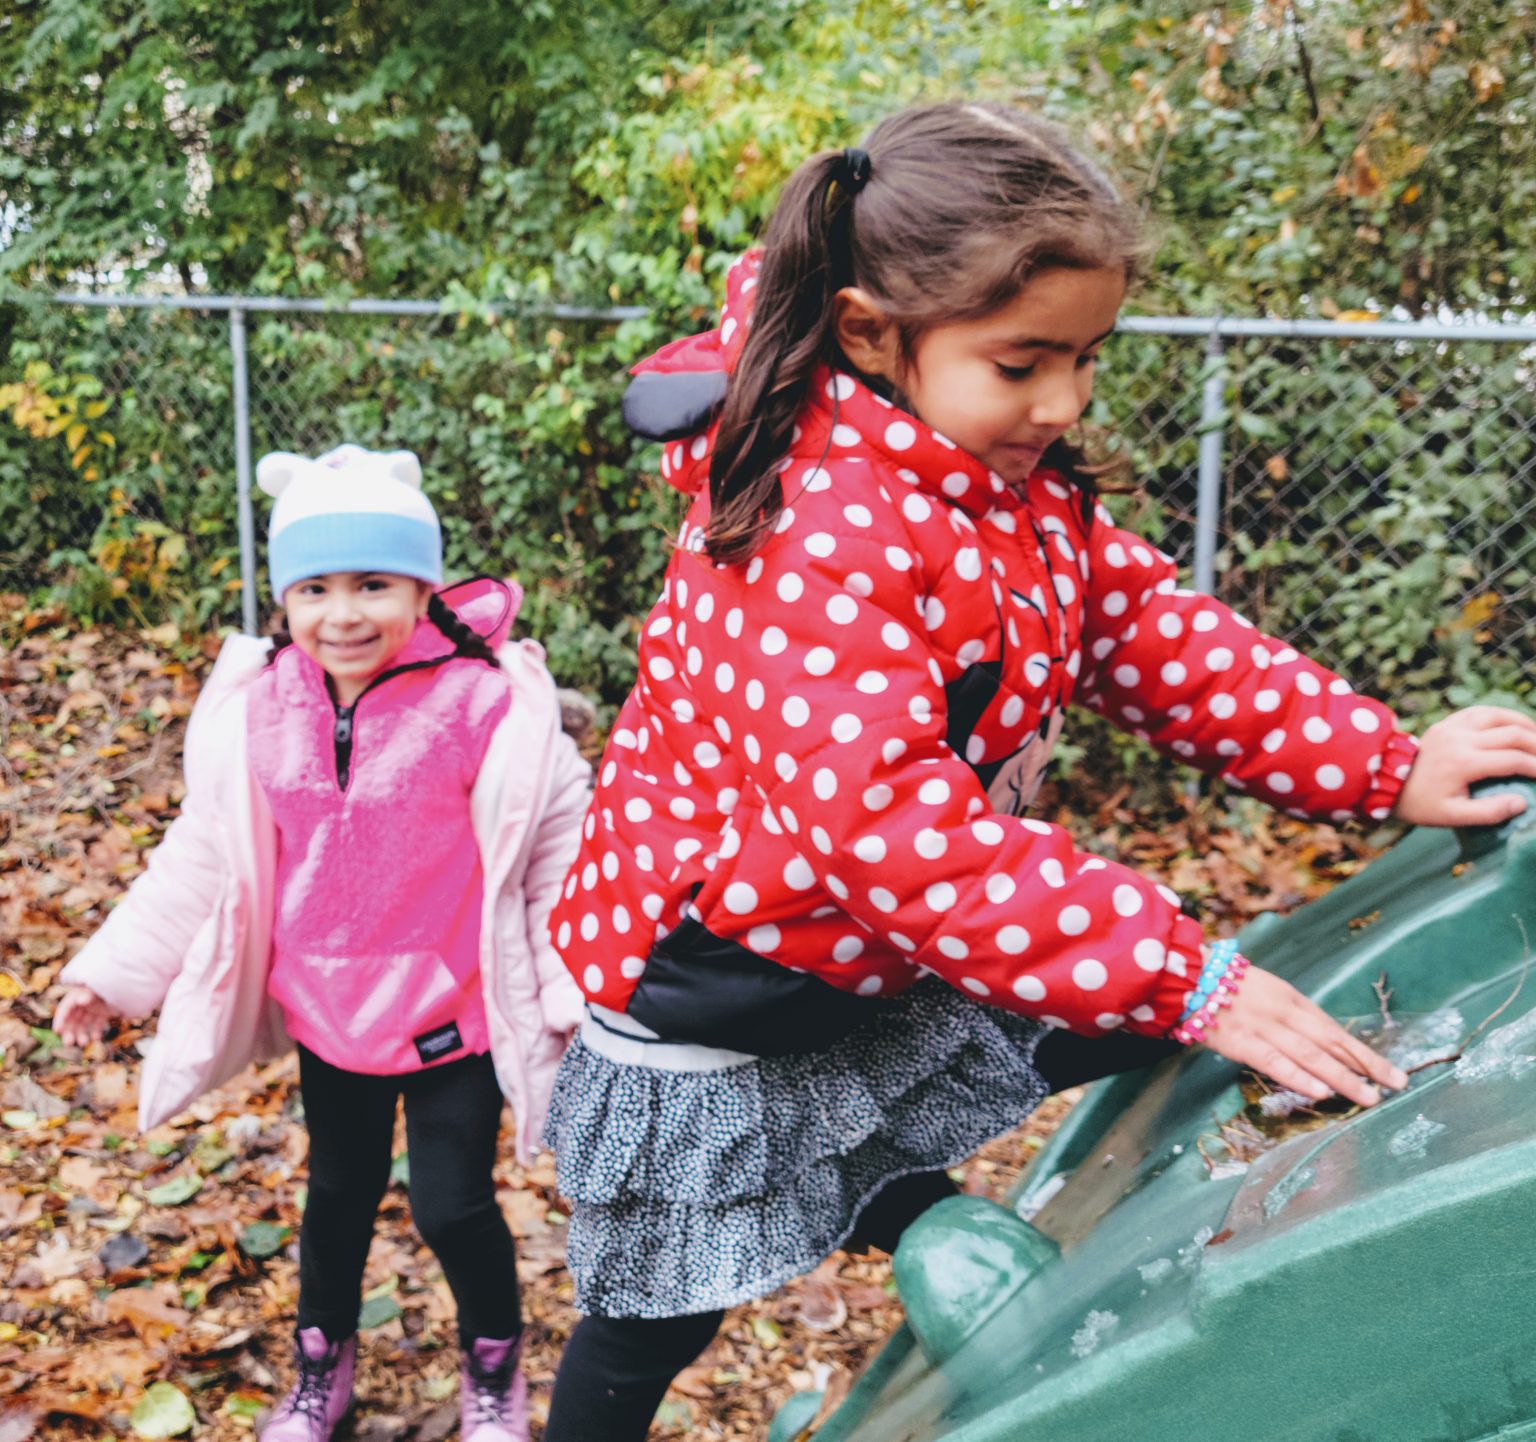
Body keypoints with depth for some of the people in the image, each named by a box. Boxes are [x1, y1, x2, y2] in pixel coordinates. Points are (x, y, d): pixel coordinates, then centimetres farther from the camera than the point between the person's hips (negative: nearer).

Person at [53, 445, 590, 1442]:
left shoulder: (486, 704, -21)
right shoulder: (257, 709, -8)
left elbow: (564, 844, -13)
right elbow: (206, 853, 4)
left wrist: (583, 985, -17)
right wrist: (116, 971, 4)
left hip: (453, 1016, -4)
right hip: (327, 1013, 4)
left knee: (454, 1206, 5)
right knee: (341, 1190, 22)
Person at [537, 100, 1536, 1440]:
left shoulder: (1024, 485, -3)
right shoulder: (819, 528, -32)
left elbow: (1151, 628, -1)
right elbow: (884, 815, -40)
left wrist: (1389, 766, -10)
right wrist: (1179, 977, -39)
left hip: (885, 963, 7)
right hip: (722, 995, -7)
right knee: (659, 1322, 13)